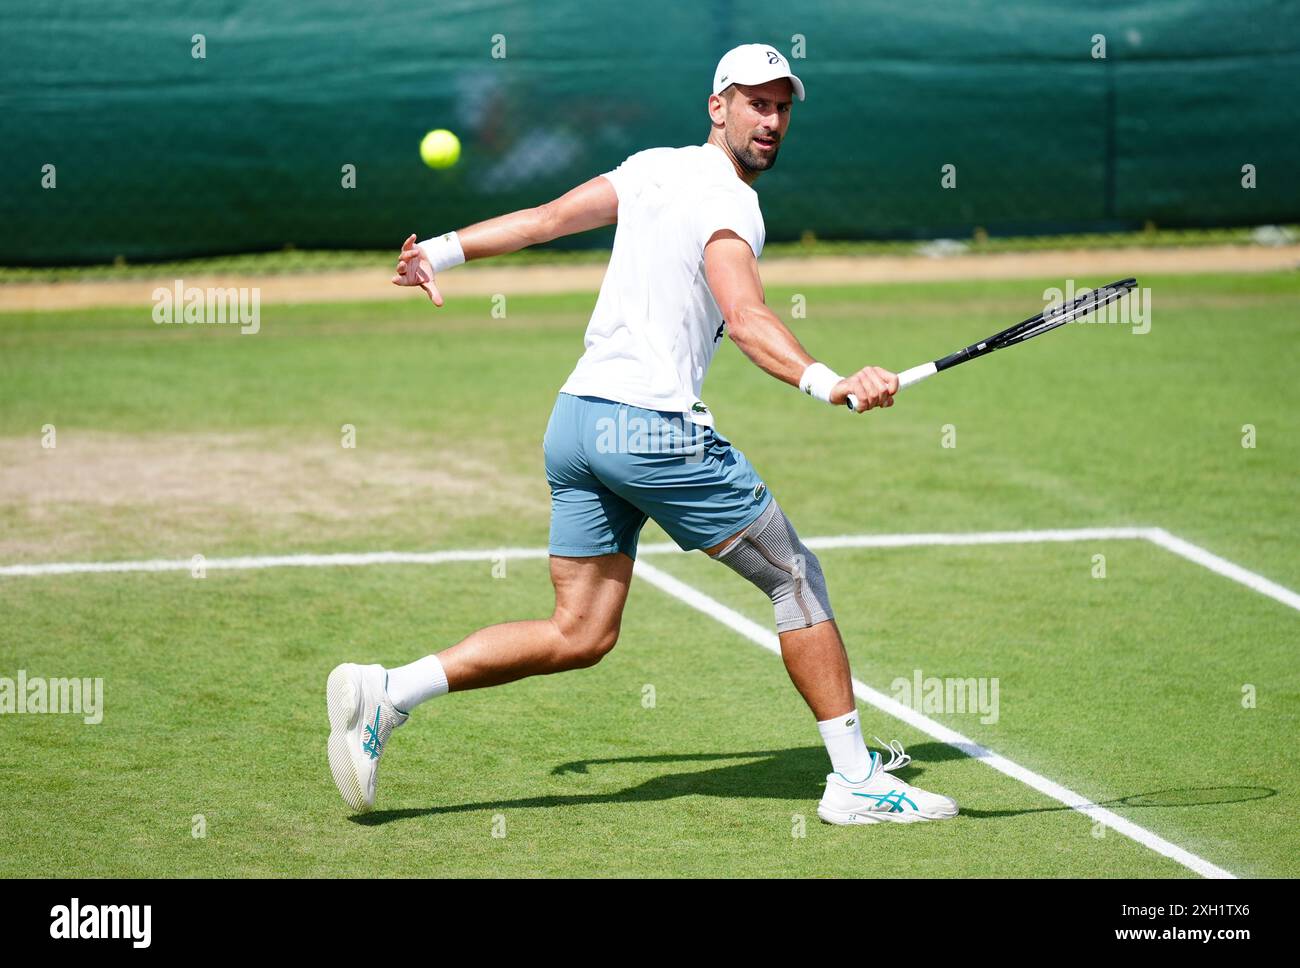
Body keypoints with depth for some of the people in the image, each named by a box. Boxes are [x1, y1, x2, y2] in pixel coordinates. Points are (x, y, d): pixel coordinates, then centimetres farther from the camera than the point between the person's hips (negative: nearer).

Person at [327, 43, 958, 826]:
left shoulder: (654, 168, 15)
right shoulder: (727, 202, -10)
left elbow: (543, 219, 24)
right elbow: (745, 318, -27)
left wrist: (443, 251, 34)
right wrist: (827, 382, -41)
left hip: (575, 420, 8)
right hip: (653, 426, -8)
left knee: (580, 635, 8)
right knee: (796, 577, 4)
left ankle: (385, 694, -3)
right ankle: (857, 782, 6)